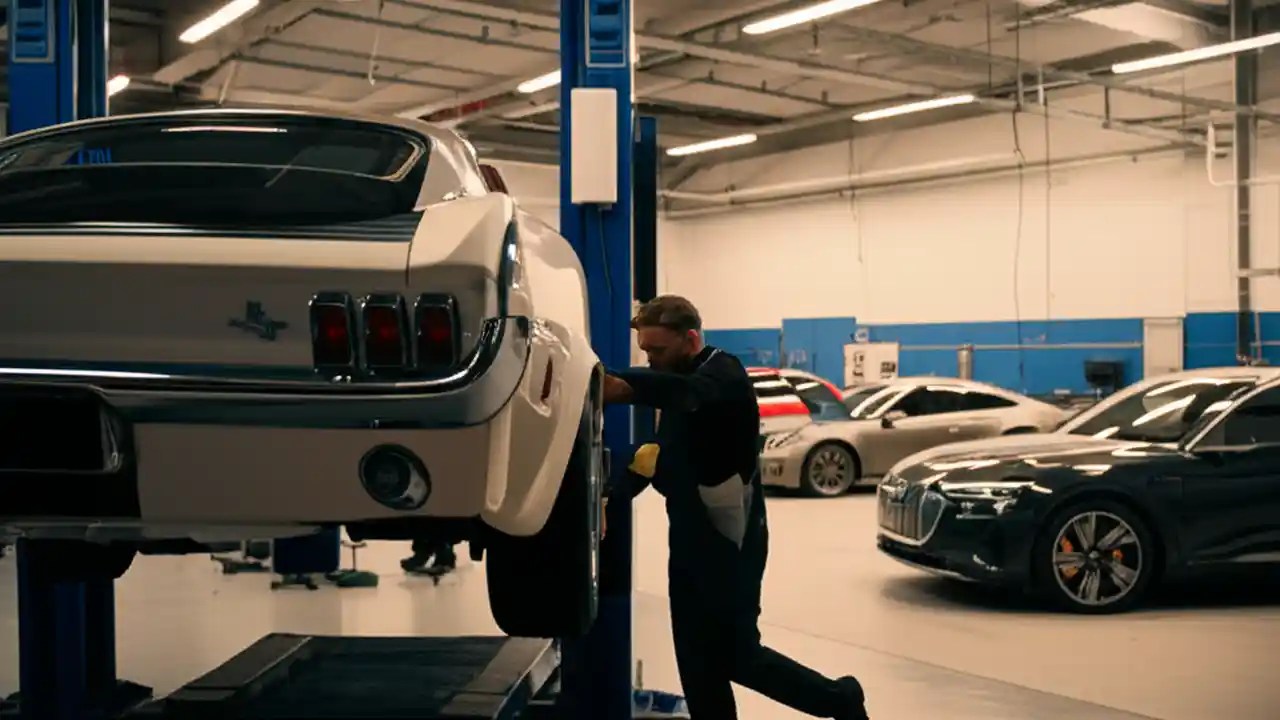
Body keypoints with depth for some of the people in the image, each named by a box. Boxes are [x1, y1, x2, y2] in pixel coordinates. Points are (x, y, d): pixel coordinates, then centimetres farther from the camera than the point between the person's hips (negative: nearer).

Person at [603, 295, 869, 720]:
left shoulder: (723, 374, -16)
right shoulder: (679, 382, 11)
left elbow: (687, 391, -39)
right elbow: (669, 453, 13)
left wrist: (622, 385, -56)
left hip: (731, 540, -8)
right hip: (691, 538, 8)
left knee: (738, 655, -1)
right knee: (697, 662, 6)